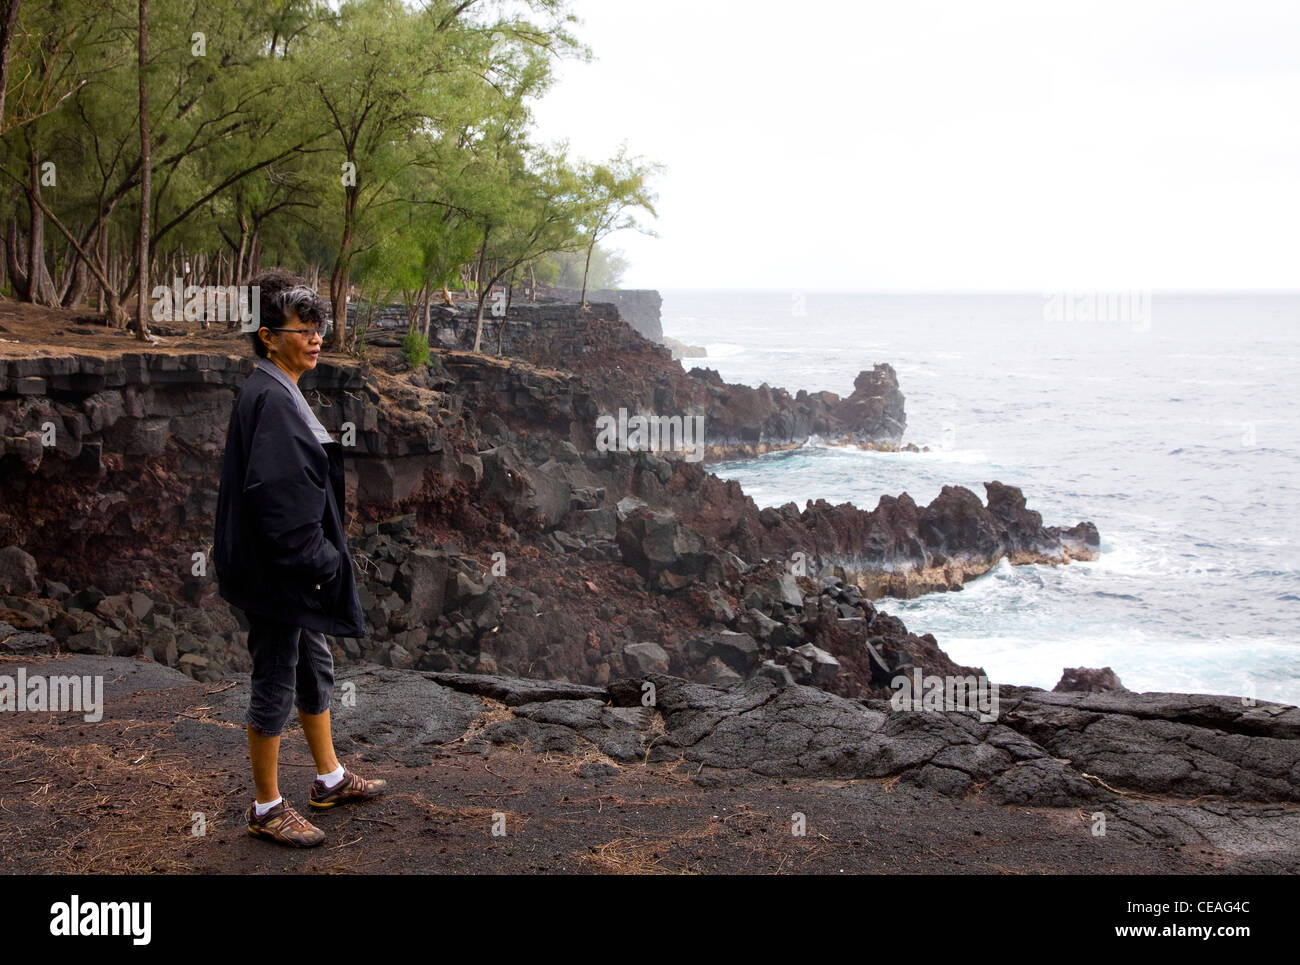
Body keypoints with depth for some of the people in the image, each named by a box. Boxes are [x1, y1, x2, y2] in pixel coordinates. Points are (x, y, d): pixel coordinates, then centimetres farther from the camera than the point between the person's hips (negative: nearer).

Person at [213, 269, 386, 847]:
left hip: (297, 567, 10)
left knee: (314, 669, 21)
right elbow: (274, 495, -26)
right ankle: (266, 808, 16)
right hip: (278, 571, -10)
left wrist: (322, 556, 15)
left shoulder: (280, 393, 11)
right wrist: (316, 562, -21)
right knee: (276, 682, 2)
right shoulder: (269, 400, -21)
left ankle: (330, 779, 37)